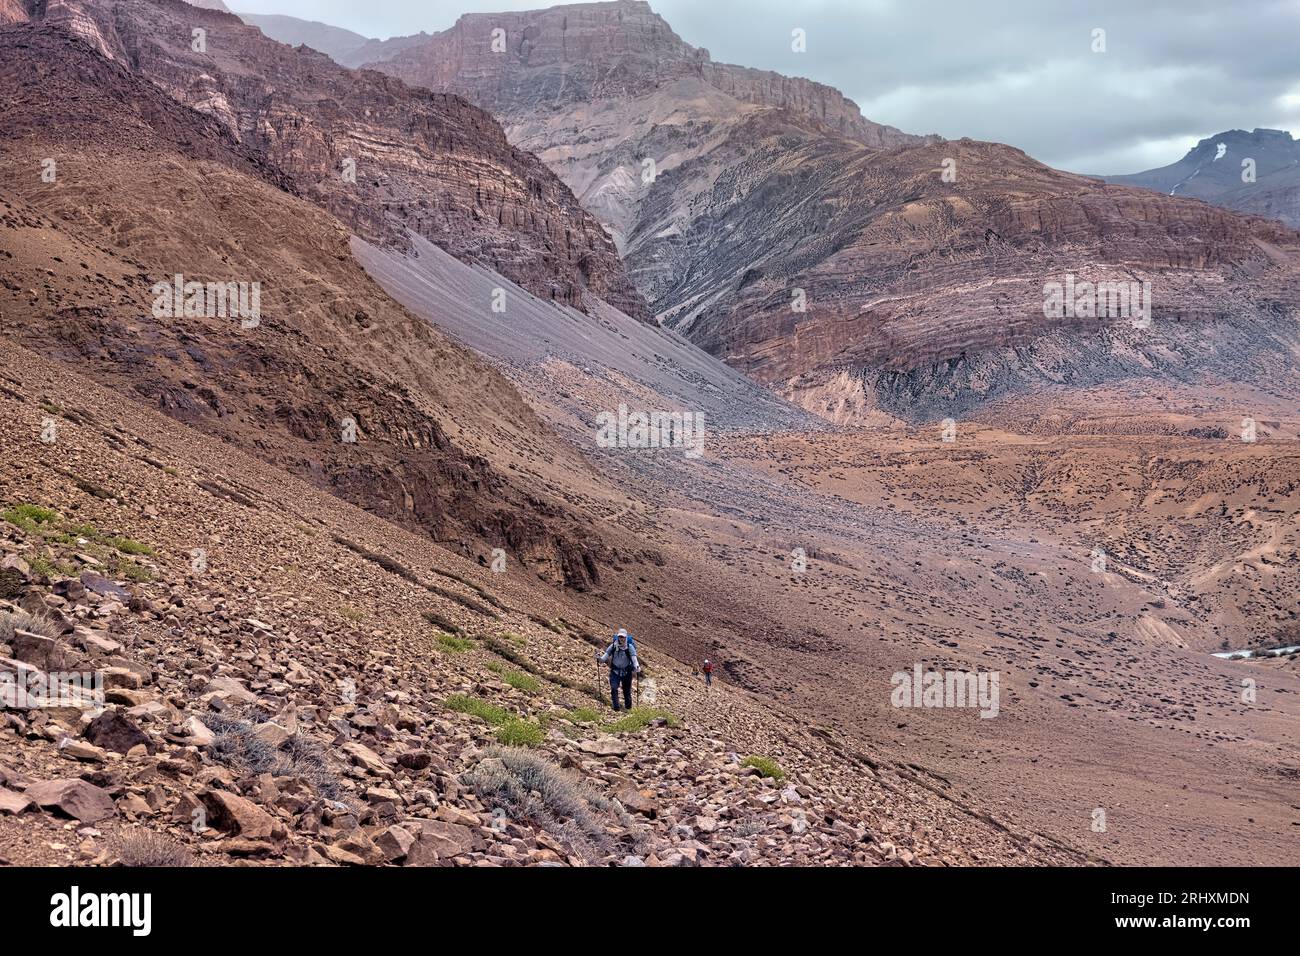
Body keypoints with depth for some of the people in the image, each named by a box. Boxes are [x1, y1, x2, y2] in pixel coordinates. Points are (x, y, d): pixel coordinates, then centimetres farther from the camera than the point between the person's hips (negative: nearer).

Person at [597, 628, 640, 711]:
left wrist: (637, 666, -39)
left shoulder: (630, 647, -10)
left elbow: (634, 658, -20)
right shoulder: (613, 646, -4)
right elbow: (606, 654, -5)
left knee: (627, 690, 9)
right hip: (615, 671, 1)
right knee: (614, 688, -15)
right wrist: (600, 658, -27)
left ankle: (628, 707, 31)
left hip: (626, 672, -1)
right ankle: (616, 707, -9)